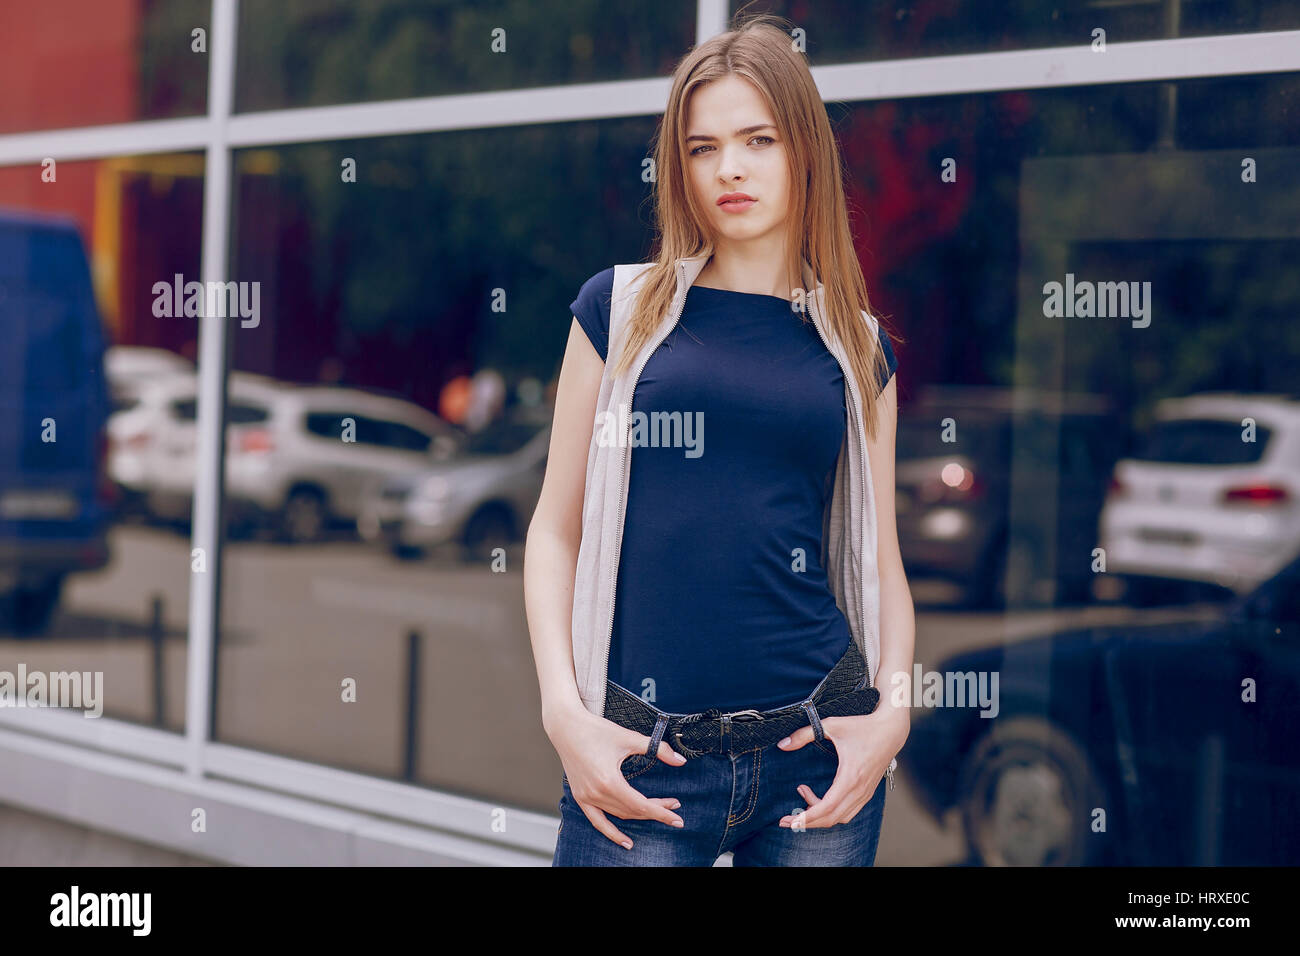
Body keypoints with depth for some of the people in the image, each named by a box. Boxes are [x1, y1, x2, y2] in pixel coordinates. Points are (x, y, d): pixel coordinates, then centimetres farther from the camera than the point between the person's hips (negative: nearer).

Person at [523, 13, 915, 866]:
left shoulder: (859, 349, 9)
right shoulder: (621, 309, 4)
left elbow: (879, 558, 11)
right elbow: (557, 529, 4)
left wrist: (892, 712, -5)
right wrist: (564, 709, -8)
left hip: (816, 744, 2)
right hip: (641, 759, -1)